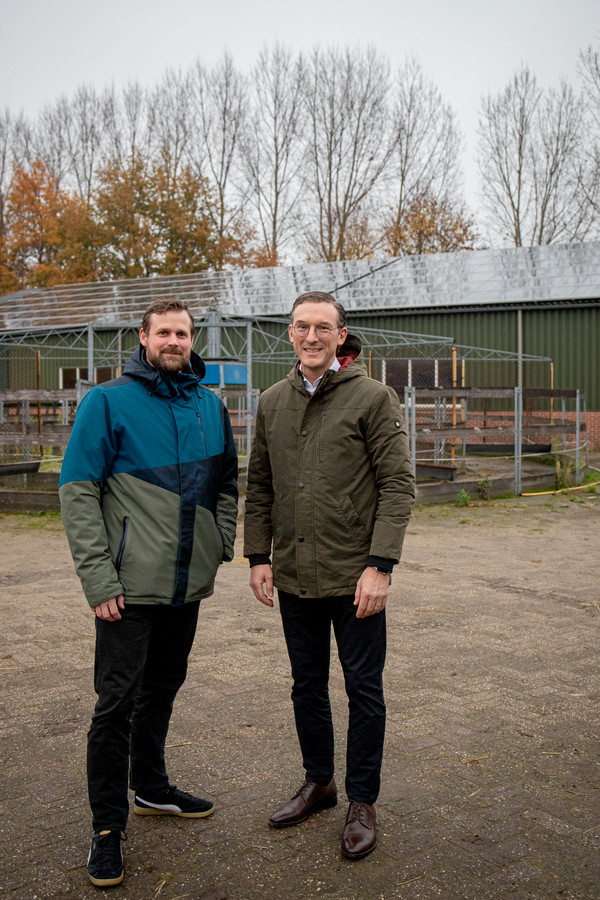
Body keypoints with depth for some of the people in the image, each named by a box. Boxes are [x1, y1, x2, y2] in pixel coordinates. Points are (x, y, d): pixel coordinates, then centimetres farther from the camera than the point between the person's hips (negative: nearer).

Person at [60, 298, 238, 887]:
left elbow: (226, 482, 20)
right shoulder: (108, 401, -8)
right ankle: (108, 826, 13)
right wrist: (98, 578, -17)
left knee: (163, 688, 19)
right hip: (131, 585, -5)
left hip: (189, 583, 5)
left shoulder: (210, 406, 8)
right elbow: (77, 492, -11)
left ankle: (151, 786, 38)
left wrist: (221, 542, 7)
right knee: (118, 700, 0)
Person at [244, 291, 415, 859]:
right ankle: (318, 783, 35)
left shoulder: (373, 398, -6)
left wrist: (380, 565, -16)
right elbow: (258, 487, 13)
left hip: (354, 577, -4)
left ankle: (362, 802, 23)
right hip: (294, 577, 5)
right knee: (307, 686, 17)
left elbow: (397, 486, -9)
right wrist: (258, 557, 6)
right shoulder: (272, 403, 8)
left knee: (363, 689, 6)